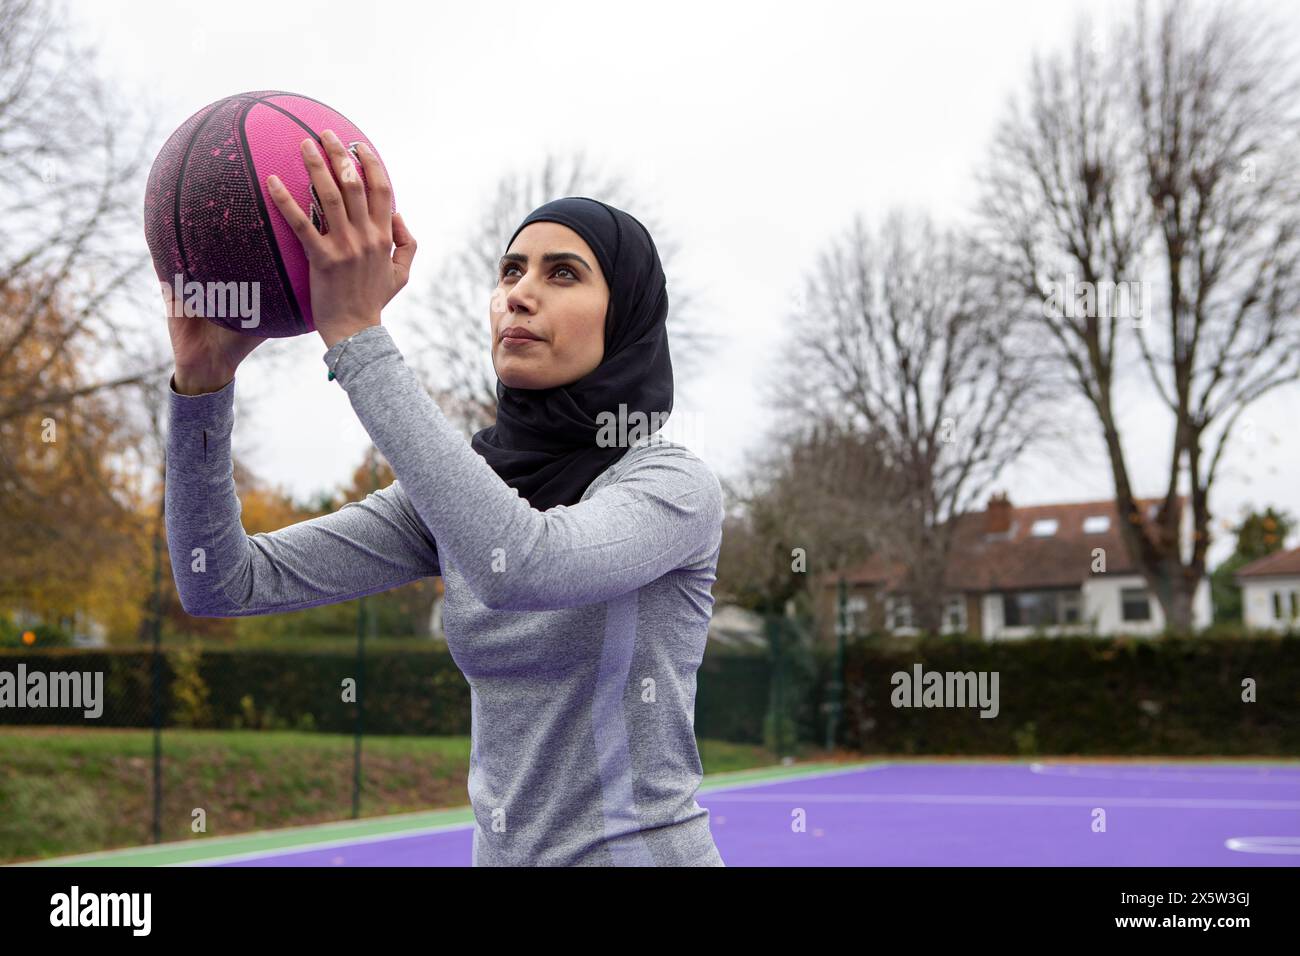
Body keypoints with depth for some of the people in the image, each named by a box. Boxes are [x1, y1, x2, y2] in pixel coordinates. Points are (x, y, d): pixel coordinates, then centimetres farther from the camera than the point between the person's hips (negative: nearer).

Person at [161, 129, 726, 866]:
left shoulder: (676, 484, -13)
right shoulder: (459, 489, 2)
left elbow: (522, 567, -35)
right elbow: (225, 582, -6)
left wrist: (356, 334, -35)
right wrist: (203, 378, -19)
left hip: (643, 849, -5)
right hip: (502, 849, 5)